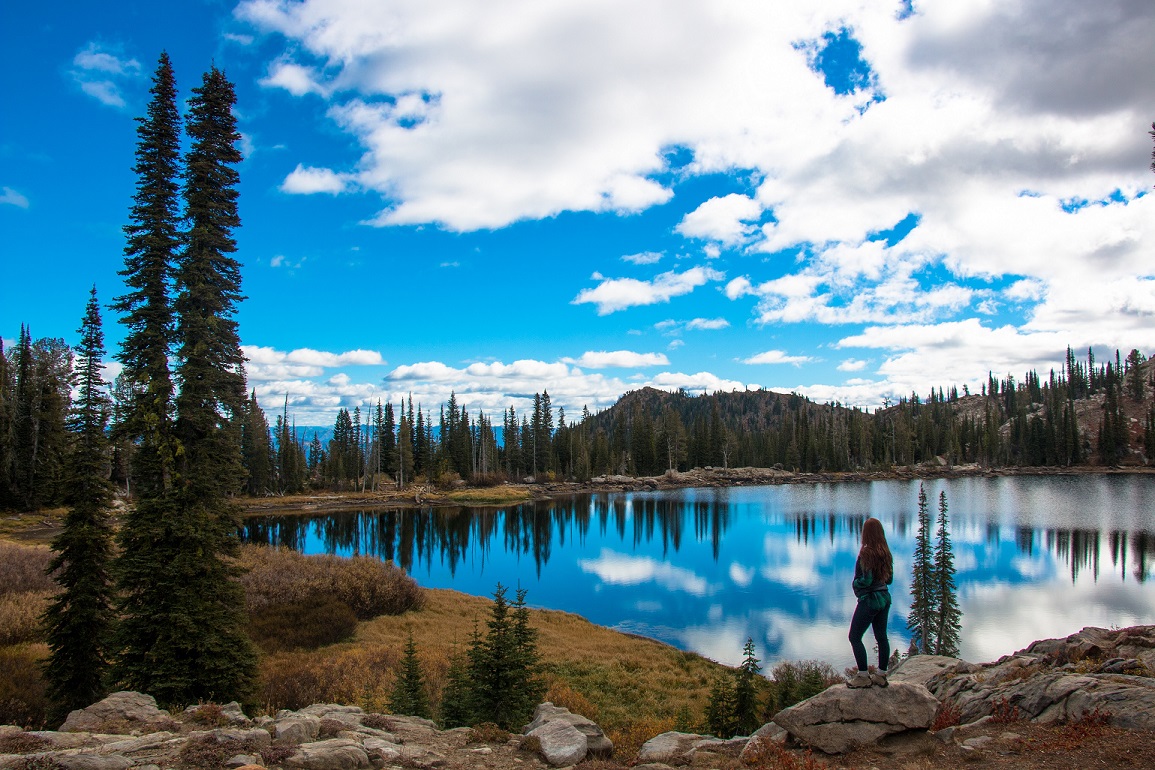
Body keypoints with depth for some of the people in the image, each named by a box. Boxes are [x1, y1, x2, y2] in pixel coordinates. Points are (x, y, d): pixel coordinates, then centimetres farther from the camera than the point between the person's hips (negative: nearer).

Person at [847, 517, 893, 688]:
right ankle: (881, 675, 22)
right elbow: (890, 579, 11)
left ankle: (863, 676, 5)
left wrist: (854, 584, -4)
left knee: (855, 637, 2)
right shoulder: (886, 553, 3)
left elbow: (866, 580, -21)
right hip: (884, 598, 8)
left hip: (869, 600, -8)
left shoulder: (866, 553, -19)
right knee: (881, 636, 14)